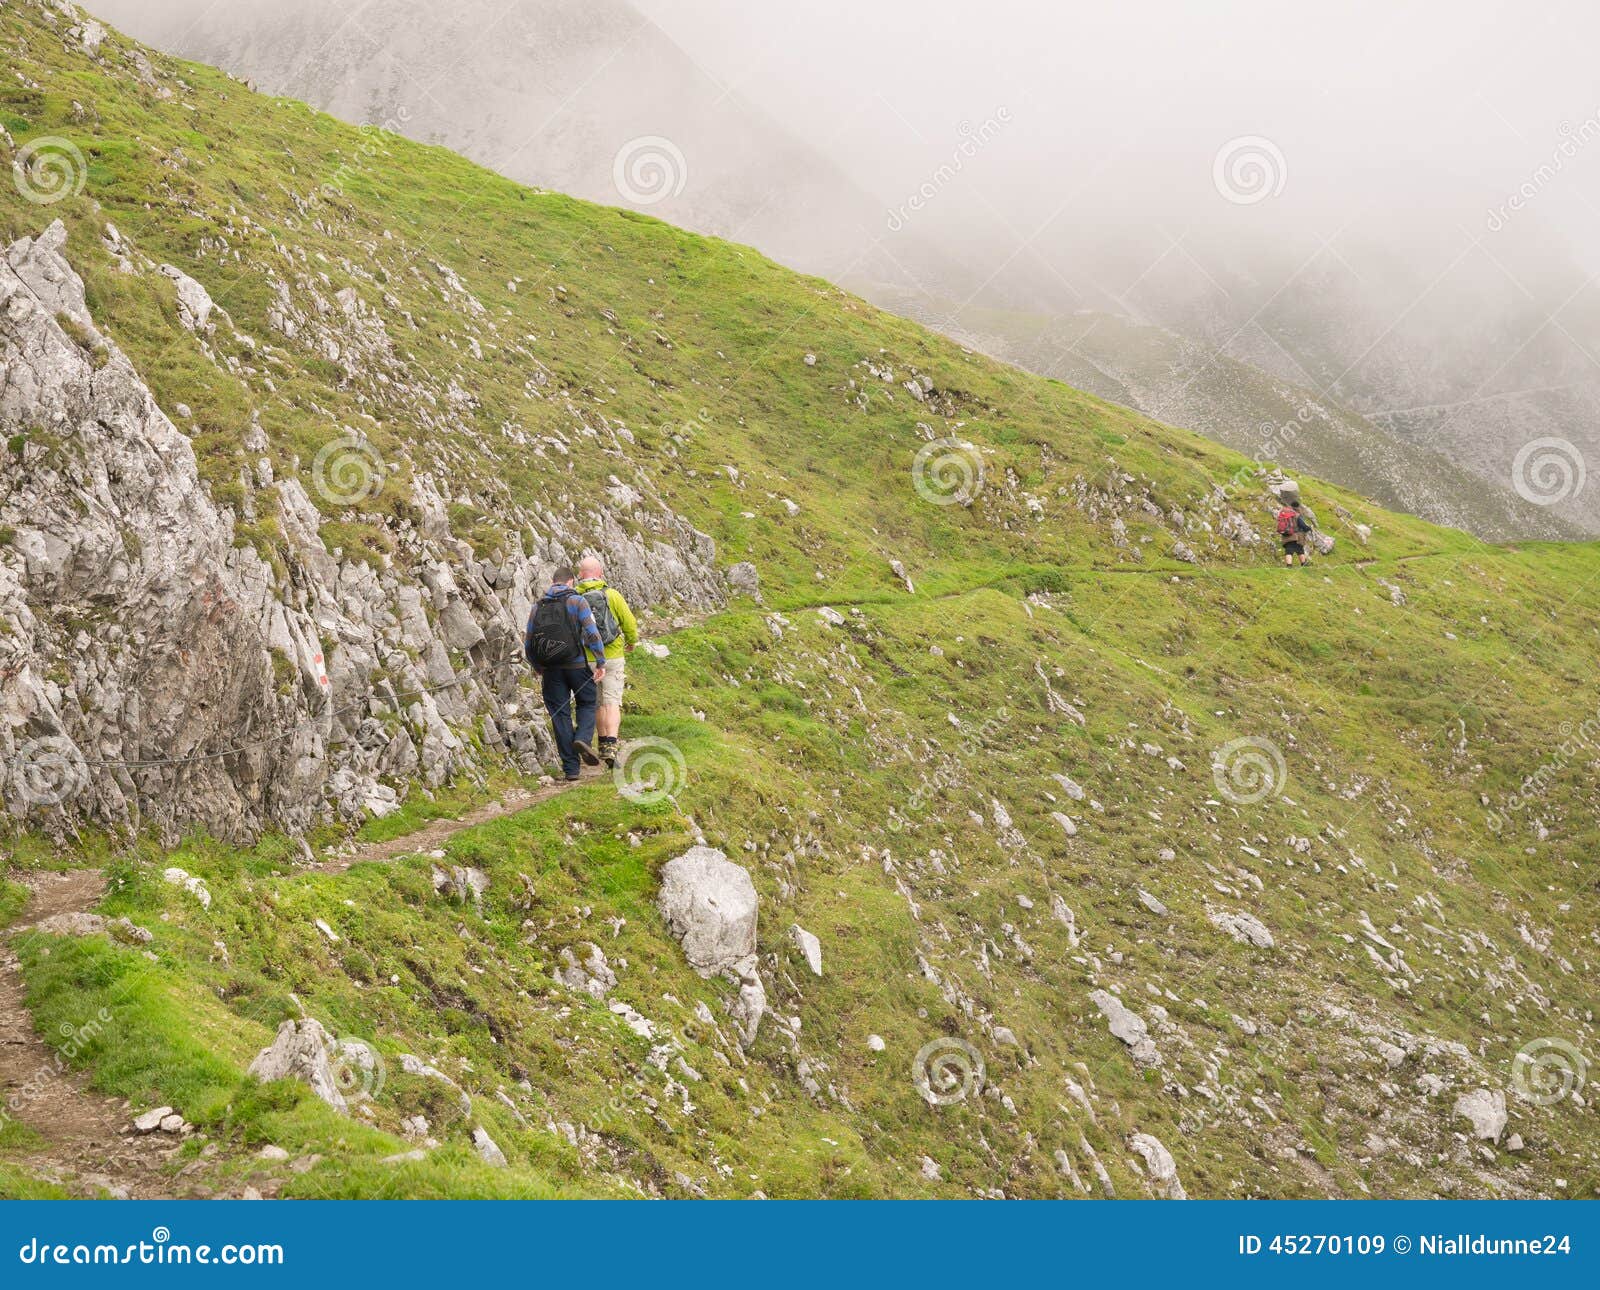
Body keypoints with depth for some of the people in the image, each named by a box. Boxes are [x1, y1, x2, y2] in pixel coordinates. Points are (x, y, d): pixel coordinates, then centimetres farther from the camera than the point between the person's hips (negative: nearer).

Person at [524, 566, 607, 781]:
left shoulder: (538, 605, 9)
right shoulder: (576, 601, -2)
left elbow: (528, 643, 10)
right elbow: (592, 634, -11)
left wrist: (539, 670, 22)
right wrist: (601, 663, -6)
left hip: (550, 668, 3)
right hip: (576, 664, -3)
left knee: (560, 714, 7)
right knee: (588, 703, 16)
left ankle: (571, 767, 5)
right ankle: (583, 739, -13)